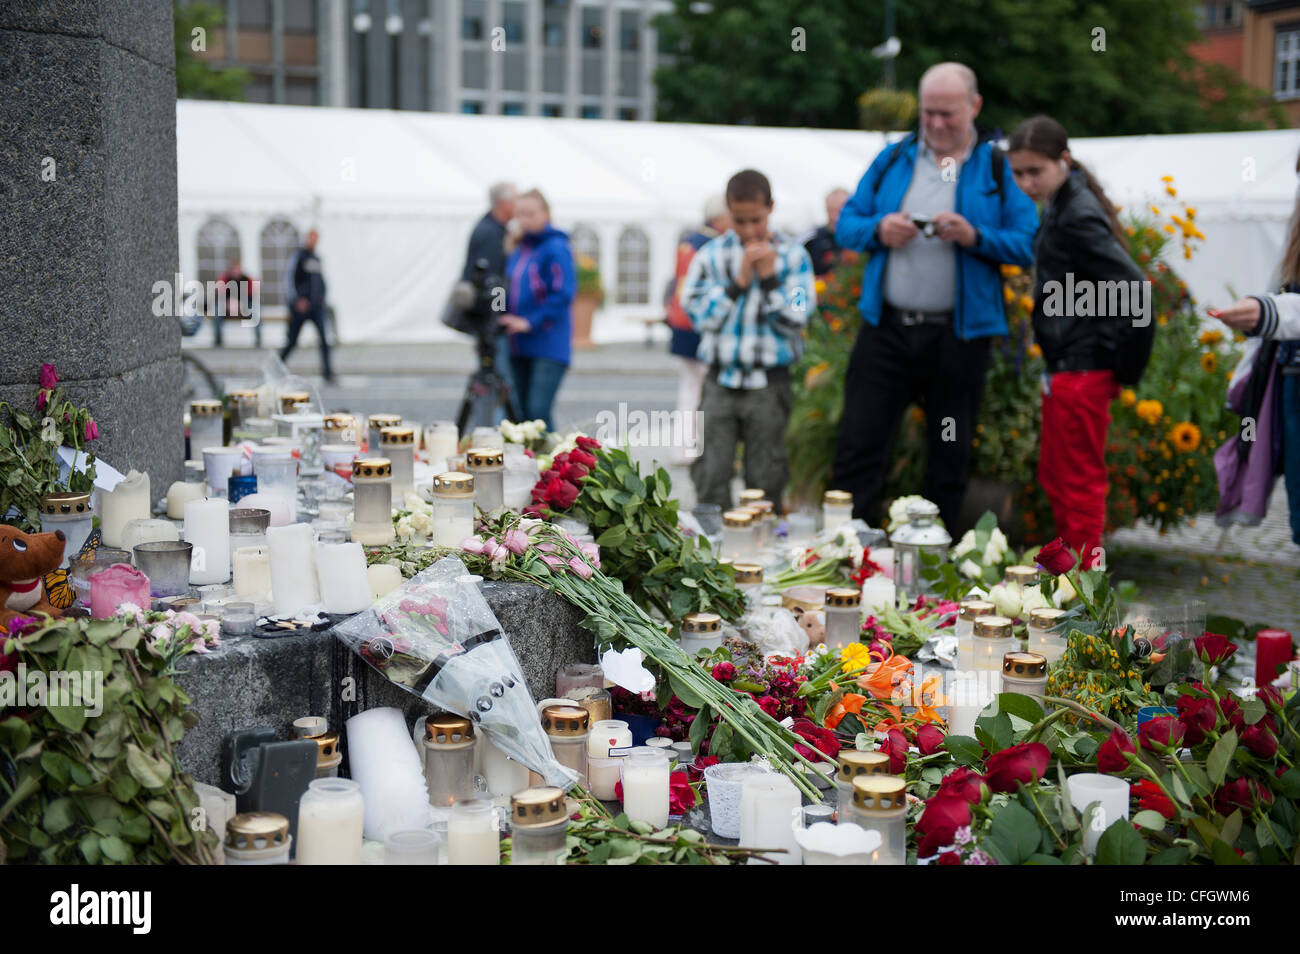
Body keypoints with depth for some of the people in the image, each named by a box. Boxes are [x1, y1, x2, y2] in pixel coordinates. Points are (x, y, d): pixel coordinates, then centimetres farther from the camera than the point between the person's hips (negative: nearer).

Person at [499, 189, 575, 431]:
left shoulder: (556, 248, -9)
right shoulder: (518, 252, 15)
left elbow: (563, 295, -16)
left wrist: (530, 322, -17)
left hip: (549, 346, -8)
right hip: (520, 347, 8)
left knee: (538, 411, -15)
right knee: (521, 411, 9)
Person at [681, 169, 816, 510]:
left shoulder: (792, 256, 0)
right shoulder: (711, 254, 4)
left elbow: (795, 320, -6)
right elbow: (699, 314, -5)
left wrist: (769, 277, -12)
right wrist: (739, 282, -11)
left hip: (769, 383, -1)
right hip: (721, 381, 1)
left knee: (766, 480, 6)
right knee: (711, 476, 1)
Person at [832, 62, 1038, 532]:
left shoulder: (998, 168, 3)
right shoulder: (893, 159, 11)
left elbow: (1028, 244, -4)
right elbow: (846, 224, 10)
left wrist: (975, 237, -19)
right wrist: (877, 230, -10)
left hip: (959, 334, -1)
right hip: (888, 329, 1)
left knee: (950, 459, 7)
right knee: (858, 446, -1)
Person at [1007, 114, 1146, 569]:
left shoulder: (1077, 217, -18)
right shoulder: (1060, 208, 12)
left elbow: (1132, 285, -23)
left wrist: (1114, 356, -17)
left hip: (1082, 372, -10)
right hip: (1066, 369, 10)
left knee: (1079, 483, 0)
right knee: (1054, 479, 20)